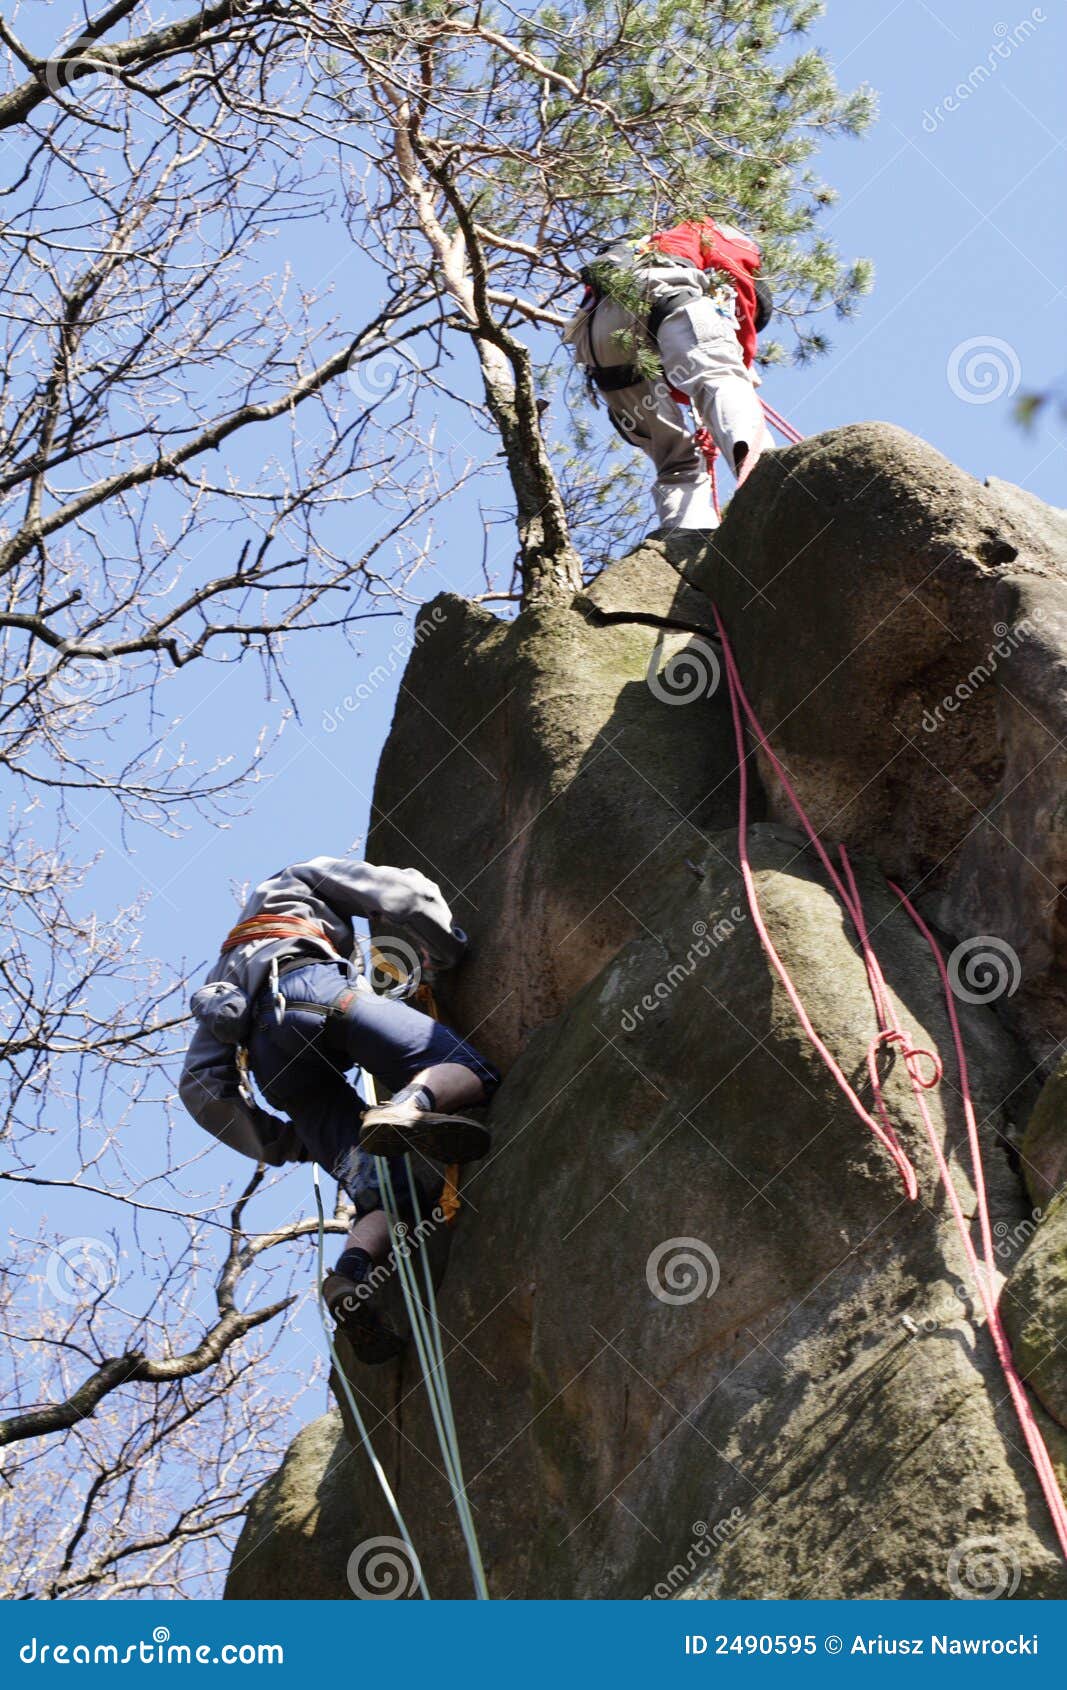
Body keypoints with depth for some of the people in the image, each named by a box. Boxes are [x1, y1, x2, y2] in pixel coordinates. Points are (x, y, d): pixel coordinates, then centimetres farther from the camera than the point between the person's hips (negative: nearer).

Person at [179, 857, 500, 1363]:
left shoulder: (222, 988, 44)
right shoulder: (299, 882, 36)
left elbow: (201, 1087, 30)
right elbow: (404, 895, 18)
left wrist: (281, 1143, 32)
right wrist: (446, 951, 32)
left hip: (277, 1068, 5)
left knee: (386, 1197, -1)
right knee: (471, 1073, -13)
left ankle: (352, 1274, -31)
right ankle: (408, 1109, -45)